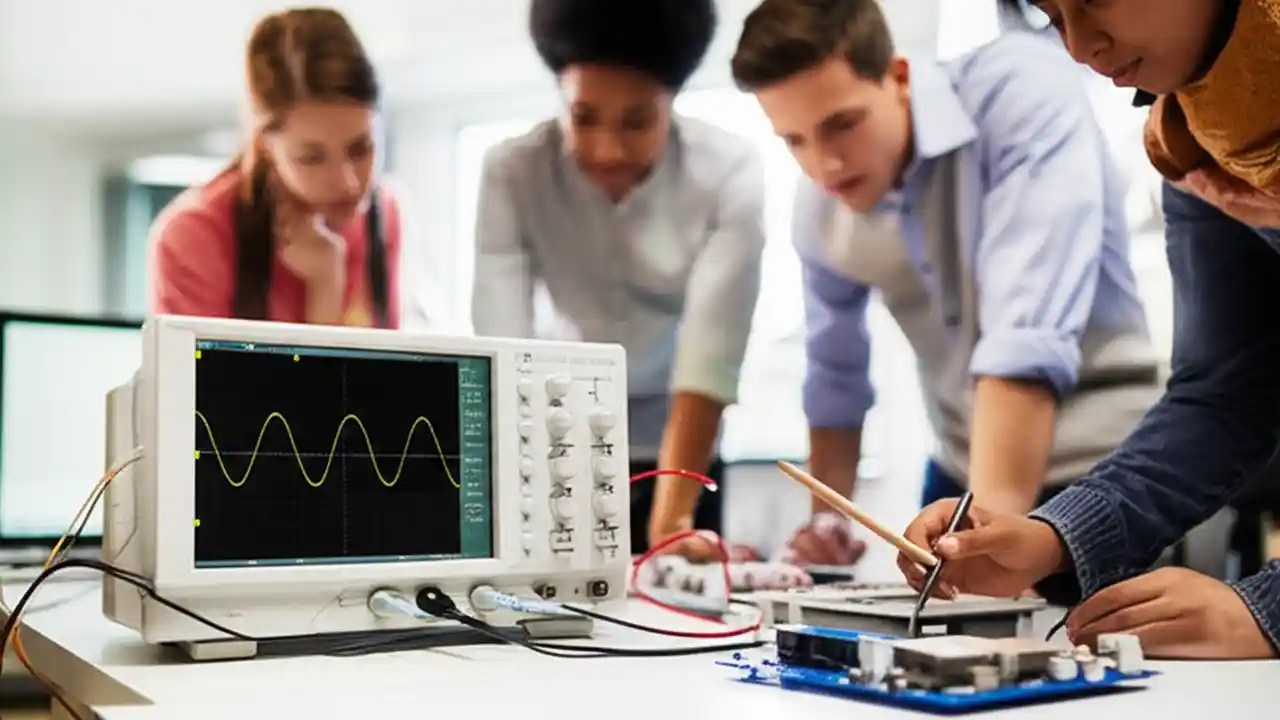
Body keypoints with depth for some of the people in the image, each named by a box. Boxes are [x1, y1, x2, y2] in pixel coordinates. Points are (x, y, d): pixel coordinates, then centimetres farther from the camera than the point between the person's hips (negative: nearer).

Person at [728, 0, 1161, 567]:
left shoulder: (1021, 91, -21)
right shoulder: (818, 211, -4)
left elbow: (1030, 332, -32)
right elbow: (835, 373, 10)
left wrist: (991, 519, -37)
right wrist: (827, 518, 3)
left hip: (1101, 464, -5)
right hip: (965, 471, 5)